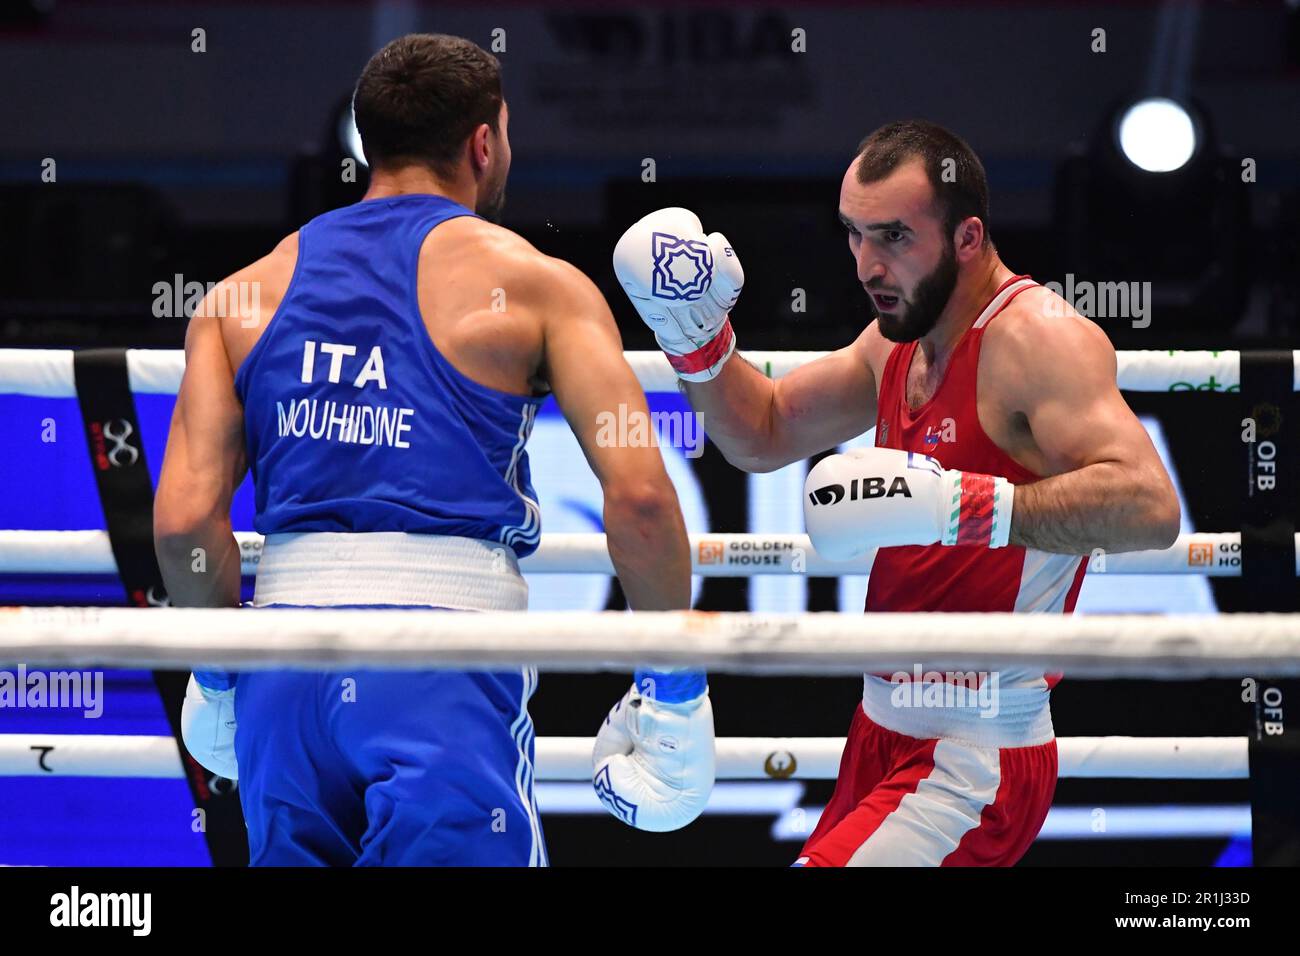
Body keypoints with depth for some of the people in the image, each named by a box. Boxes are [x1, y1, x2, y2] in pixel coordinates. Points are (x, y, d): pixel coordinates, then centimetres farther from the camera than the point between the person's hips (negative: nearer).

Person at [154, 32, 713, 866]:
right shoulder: (534, 284, 4)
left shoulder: (243, 296, 13)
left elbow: (185, 518, 4)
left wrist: (217, 674, 19)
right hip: (447, 657, -4)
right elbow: (639, 494, -7)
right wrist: (677, 689, 2)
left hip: (288, 656, 4)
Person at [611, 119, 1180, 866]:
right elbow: (764, 434, 25)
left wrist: (951, 503, -39)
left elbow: (1149, 507, -33)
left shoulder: (1037, 337, -18)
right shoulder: (899, 342, 11)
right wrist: (698, 339, 5)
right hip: (881, 740, 10)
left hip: (971, 769, -10)